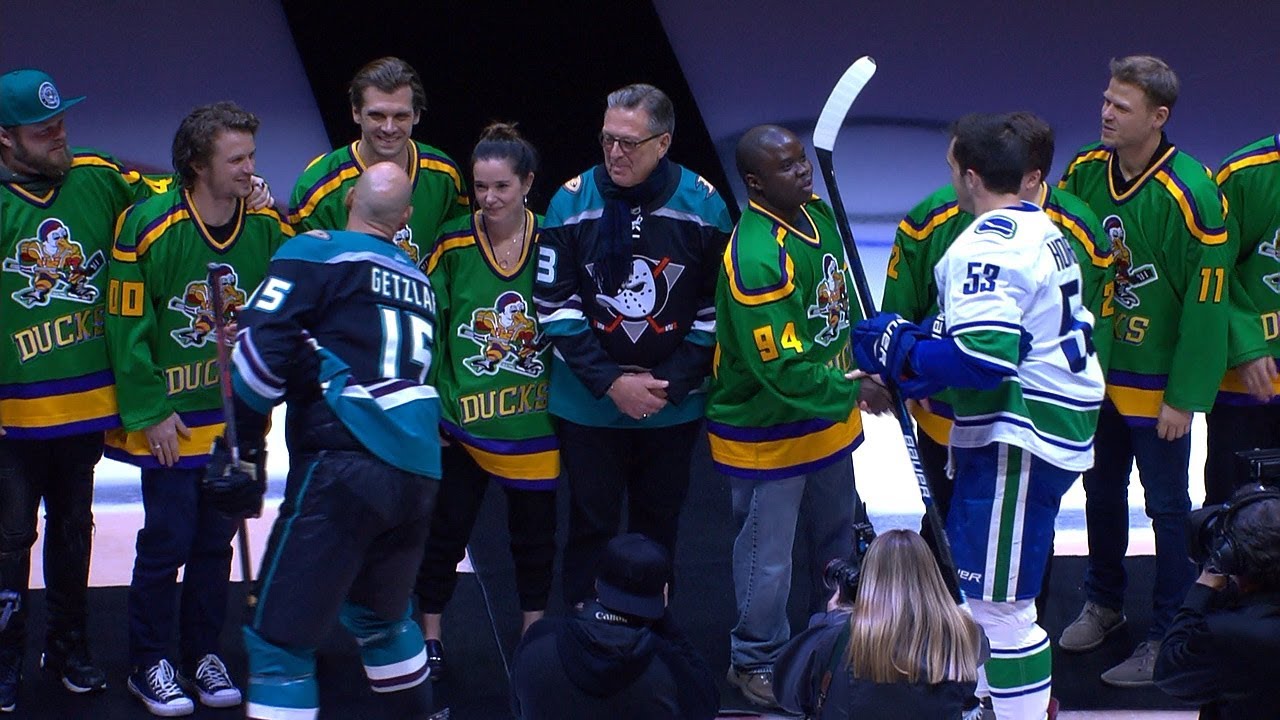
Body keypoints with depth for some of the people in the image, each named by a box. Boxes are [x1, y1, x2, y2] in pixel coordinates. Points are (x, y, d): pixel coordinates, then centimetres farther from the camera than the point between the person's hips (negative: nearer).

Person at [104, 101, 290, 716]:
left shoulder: (269, 228, -7)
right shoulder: (148, 228, -19)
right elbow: (126, 325, -13)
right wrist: (149, 412, -11)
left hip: (236, 414, 4)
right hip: (172, 417, -4)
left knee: (216, 537, 13)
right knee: (167, 539, -1)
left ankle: (202, 654, 28)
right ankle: (148, 664, 14)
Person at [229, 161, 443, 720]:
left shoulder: (317, 253, 2)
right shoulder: (418, 280, 22)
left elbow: (264, 347, -8)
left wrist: (244, 442, 1)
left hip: (345, 465, -7)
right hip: (418, 473, 7)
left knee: (278, 636, -5)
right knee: (380, 613, 29)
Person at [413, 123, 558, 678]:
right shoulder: (452, 245, -7)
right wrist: (433, 402, -5)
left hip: (536, 419, 1)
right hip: (463, 417, -1)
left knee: (534, 534, 13)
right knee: (447, 532, 8)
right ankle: (428, 639, 22)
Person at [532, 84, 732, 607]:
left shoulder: (703, 206, -7)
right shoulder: (572, 203, -9)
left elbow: (716, 308, -2)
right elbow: (554, 305, -8)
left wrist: (673, 382, -10)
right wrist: (611, 382, -14)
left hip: (673, 404, 1)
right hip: (588, 402, -1)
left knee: (659, 525, 13)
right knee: (592, 524, 6)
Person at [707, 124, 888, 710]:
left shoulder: (816, 212, -5)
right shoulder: (755, 259, -32)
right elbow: (781, 368, -31)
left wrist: (864, 366, 10)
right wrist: (852, 393, -21)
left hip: (829, 420, 8)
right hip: (768, 435, -8)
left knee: (837, 535, 25)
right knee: (768, 557, 8)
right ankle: (756, 662, 28)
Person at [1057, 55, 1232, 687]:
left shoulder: (1189, 196, -23)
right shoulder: (1085, 172, -6)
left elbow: (1206, 299, -18)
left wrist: (1185, 397, -15)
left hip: (1157, 384, -6)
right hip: (1095, 374, 6)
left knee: (1167, 509, 7)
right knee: (1101, 493, 21)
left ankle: (1168, 636, 19)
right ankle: (1103, 604, 40)